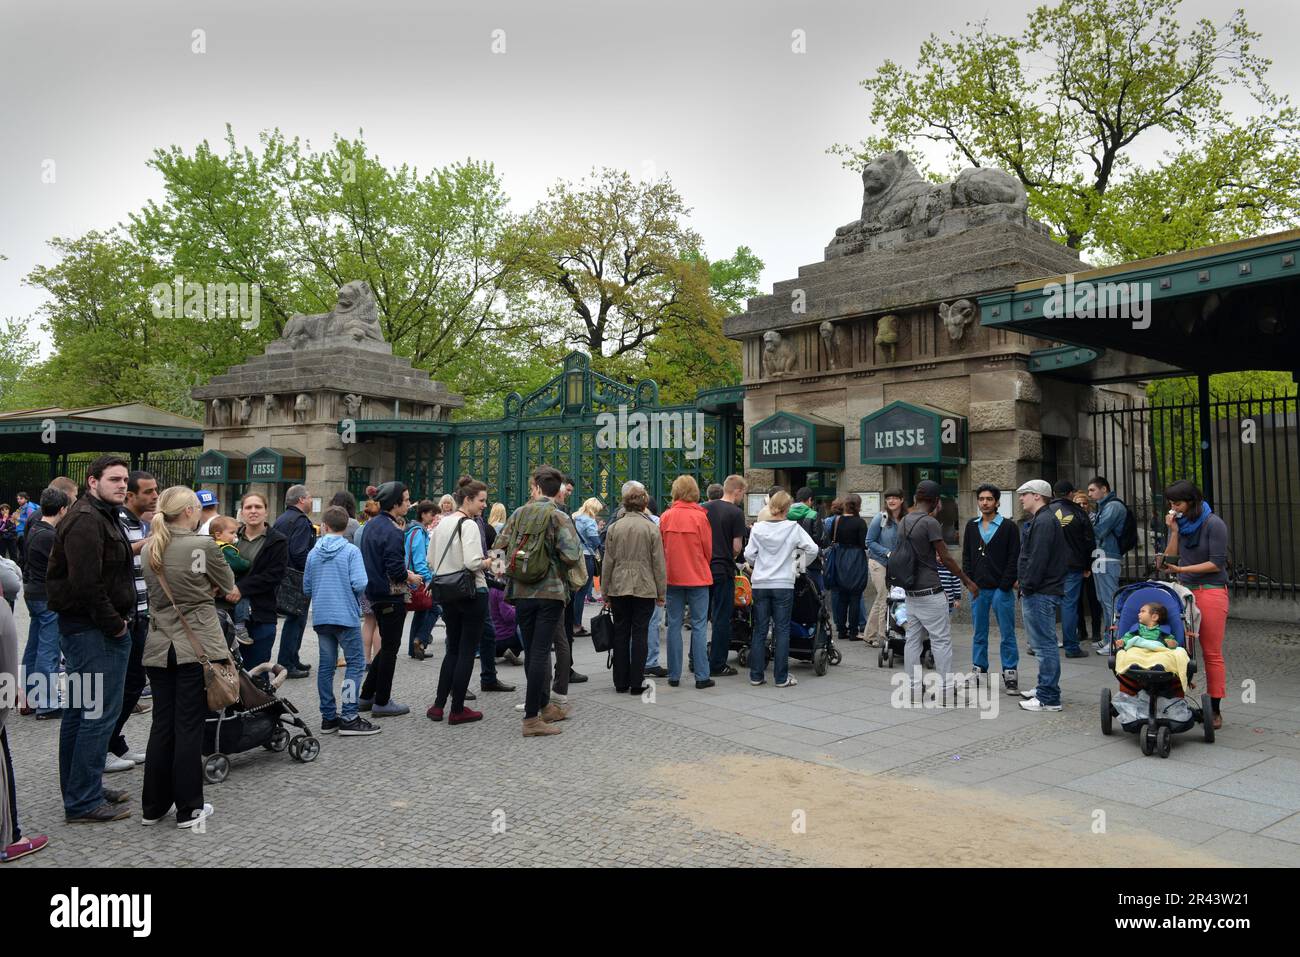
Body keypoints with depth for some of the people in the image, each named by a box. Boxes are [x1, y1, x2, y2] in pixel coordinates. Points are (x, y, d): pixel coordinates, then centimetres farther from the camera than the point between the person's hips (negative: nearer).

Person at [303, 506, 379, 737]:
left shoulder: (313, 553, 6)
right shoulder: (351, 551, -8)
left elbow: (306, 588, 10)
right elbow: (360, 584, -17)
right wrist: (355, 596, 4)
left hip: (321, 617, 5)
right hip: (346, 616, -5)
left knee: (326, 665, 11)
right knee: (355, 664, 1)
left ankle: (328, 717, 17)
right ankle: (349, 718, -3)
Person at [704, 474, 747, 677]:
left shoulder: (705, 508, 7)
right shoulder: (736, 513, -10)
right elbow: (737, 547, -11)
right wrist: (732, 556, 9)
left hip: (703, 568, 6)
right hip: (723, 570, -6)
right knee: (721, 618, 2)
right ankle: (717, 665, 6)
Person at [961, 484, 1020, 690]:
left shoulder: (1008, 527, -2)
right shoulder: (971, 526, 10)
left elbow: (1014, 558, -5)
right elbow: (966, 556, 12)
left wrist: (1006, 584, -12)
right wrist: (970, 582, 1)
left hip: (1001, 588, -4)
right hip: (978, 588, 4)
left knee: (1007, 633, 1)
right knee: (979, 633, 10)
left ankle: (1010, 672, 8)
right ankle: (979, 669, 19)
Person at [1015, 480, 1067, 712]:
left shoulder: (1044, 521, -15)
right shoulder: (1040, 520, 19)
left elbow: (1038, 559, -22)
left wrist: (1027, 587, -16)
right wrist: (1026, 586, 17)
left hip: (1040, 594, -11)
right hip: (1041, 592, 11)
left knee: (1045, 644, -7)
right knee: (1044, 643, 17)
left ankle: (1049, 698, -4)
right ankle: (1045, 689, 27)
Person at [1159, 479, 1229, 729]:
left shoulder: (1213, 524, -8)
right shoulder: (1179, 522, 9)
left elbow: (1217, 564, -11)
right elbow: (1170, 557, 5)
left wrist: (1182, 569, -14)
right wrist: (1173, 531, -5)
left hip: (1210, 592, -5)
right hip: (1184, 591, 5)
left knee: (1212, 653, -1)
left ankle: (1215, 710, 6)